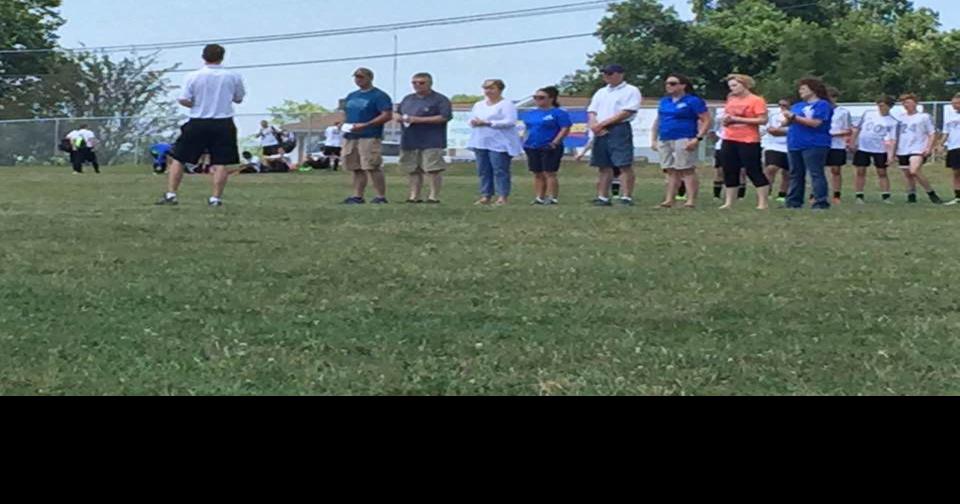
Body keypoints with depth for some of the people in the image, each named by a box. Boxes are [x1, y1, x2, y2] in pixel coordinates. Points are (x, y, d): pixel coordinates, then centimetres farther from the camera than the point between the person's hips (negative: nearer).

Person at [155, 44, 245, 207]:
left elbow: (183, 100, -8)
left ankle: (171, 194, 7)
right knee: (221, 163, 4)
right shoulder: (233, 77, 0)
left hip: (198, 123, 0)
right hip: (224, 123, 0)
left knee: (178, 159, 9)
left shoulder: (194, 77, -5)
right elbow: (239, 99, 13)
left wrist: (197, 104, 10)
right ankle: (216, 198, -1)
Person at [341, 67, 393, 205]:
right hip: (350, 137, 8)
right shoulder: (351, 96, 20)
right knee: (356, 168, 7)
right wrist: (344, 124, 8)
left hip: (370, 138, -8)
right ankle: (358, 196, 11)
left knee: (372, 167, -13)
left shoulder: (379, 96, -5)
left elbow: (387, 115, -13)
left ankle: (381, 197, -10)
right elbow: (346, 114, 31)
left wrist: (365, 125, -19)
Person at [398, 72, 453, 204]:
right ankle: (414, 196, 13)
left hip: (431, 143, -6)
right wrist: (402, 118, -1)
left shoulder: (440, 100, -2)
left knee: (433, 169, -9)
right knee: (413, 170, 8)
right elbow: (398, 114, 27)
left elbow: (445, 117, -13)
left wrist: (419, 120, -16)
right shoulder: (407, 99, 18)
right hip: (409, 142, 6)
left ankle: (434, 196, -4)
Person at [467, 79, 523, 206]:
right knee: (483, 170, 4)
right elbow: (472, 119, 25)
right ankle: (486, 196, 8)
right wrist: (473, 123, -3)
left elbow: (510, 122, -16)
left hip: (499, 144, -7)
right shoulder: (479, 105, 21)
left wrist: (487, 123, -18)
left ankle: (503, 196, -9)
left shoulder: (506, 105, -4)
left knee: (500, 170, -10)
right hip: (481, 142, 7)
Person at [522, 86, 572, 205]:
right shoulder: (530, 114, 15)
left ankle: (553, 198, -5)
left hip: (549, 148, -7)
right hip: (532, 148, 7)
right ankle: (539, 198, 13)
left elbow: (565, 129, -11)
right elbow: (527, 128, 24)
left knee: (550, 173, -7)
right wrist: (525, 141, 9)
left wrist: (555, 143, -18)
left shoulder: (558, 113, -7)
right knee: (537, 174, 9)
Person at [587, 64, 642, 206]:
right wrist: (594, 125, -9)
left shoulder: (630, 91, -1)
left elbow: (626, 113, -11)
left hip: (619, 129, -7)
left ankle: (626, 197, -11)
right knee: (604, 166, 6)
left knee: (625, 165, -10)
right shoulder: (601, 92, 21)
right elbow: (591, 112, 15)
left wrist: (602, 123, -13)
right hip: (601, 131, 7)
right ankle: (602, 197, 8)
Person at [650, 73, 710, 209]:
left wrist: (698, 139, -16)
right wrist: (654, 139, 17)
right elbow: (658, 121, 25)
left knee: (687, 171, -9)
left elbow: (706, 121, -8)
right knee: (671, 172, 7)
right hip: (664, 140, 7)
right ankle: (669, 200, 8)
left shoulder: (693, 101, -4)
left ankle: (691, 201, -13)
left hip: (684, 140, -7)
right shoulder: (664, 101, 17)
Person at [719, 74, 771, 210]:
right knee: (730, 172, 6)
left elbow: (763, 120, -16)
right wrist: (726, 120, -3)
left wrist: (738, 119, -18)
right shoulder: (731, 100, 13)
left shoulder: (756, 100, -8)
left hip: (749, 141, -7)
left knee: (754, 171, -5)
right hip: (729, 140, 7)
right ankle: (729, 202, 10)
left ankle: (763, 202, -2)